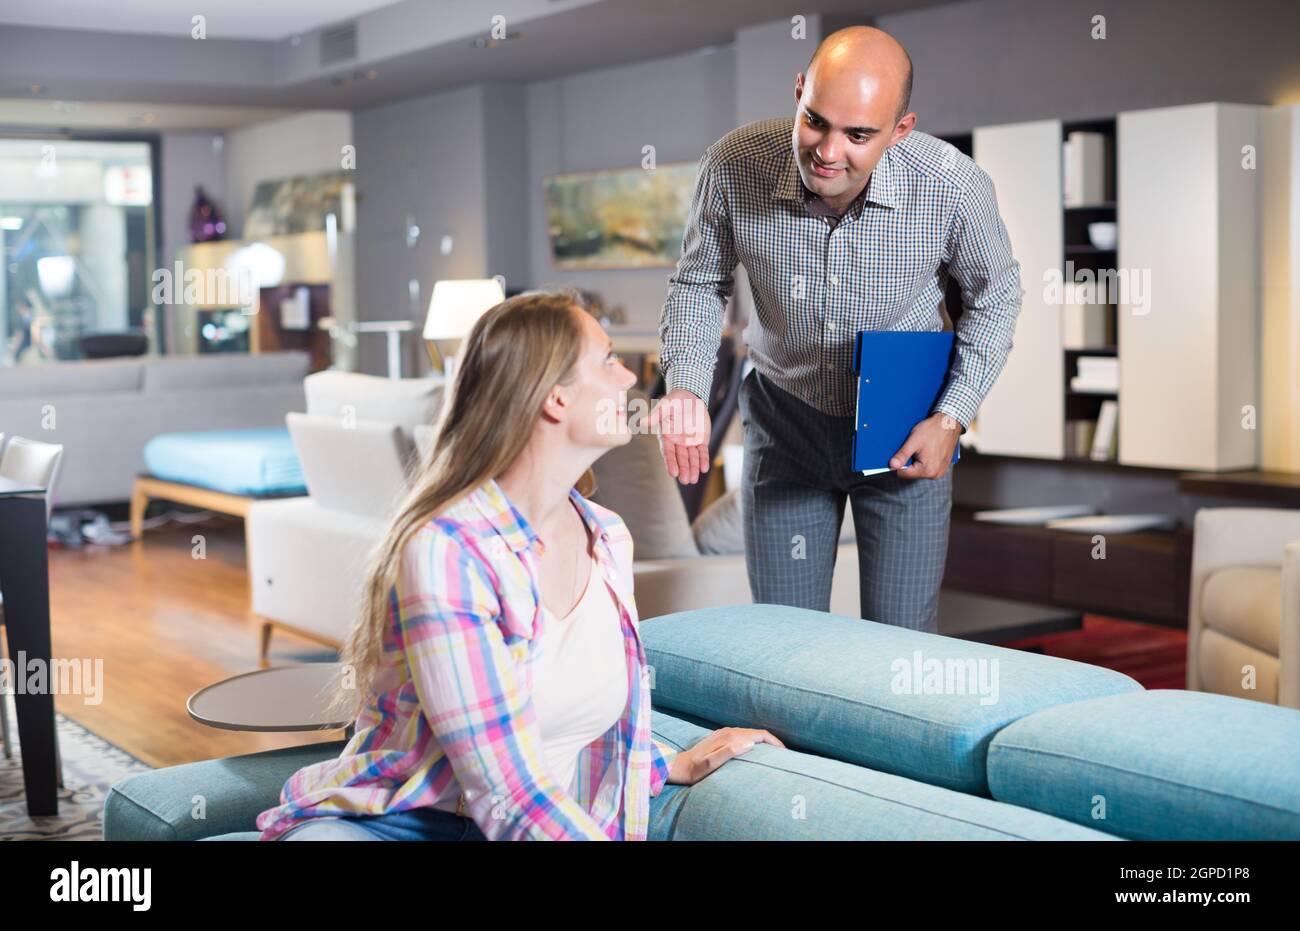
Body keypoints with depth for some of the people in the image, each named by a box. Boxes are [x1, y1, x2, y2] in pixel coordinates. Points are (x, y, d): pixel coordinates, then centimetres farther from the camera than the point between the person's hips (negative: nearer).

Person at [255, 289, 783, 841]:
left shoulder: (609, 540, 6)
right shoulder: (445, 551, -18)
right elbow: (508, 795, -22)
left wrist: (680, 766, 22)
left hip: (554, 821, 6)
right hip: (392, 823, -6)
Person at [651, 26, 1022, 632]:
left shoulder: (954, 186, -24)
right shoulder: (733, 166, -22)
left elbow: (994, 296, -3)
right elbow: (699, 281, -2)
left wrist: (951, 418, -11)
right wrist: (686, 388, -18)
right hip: (785, 422, 1)